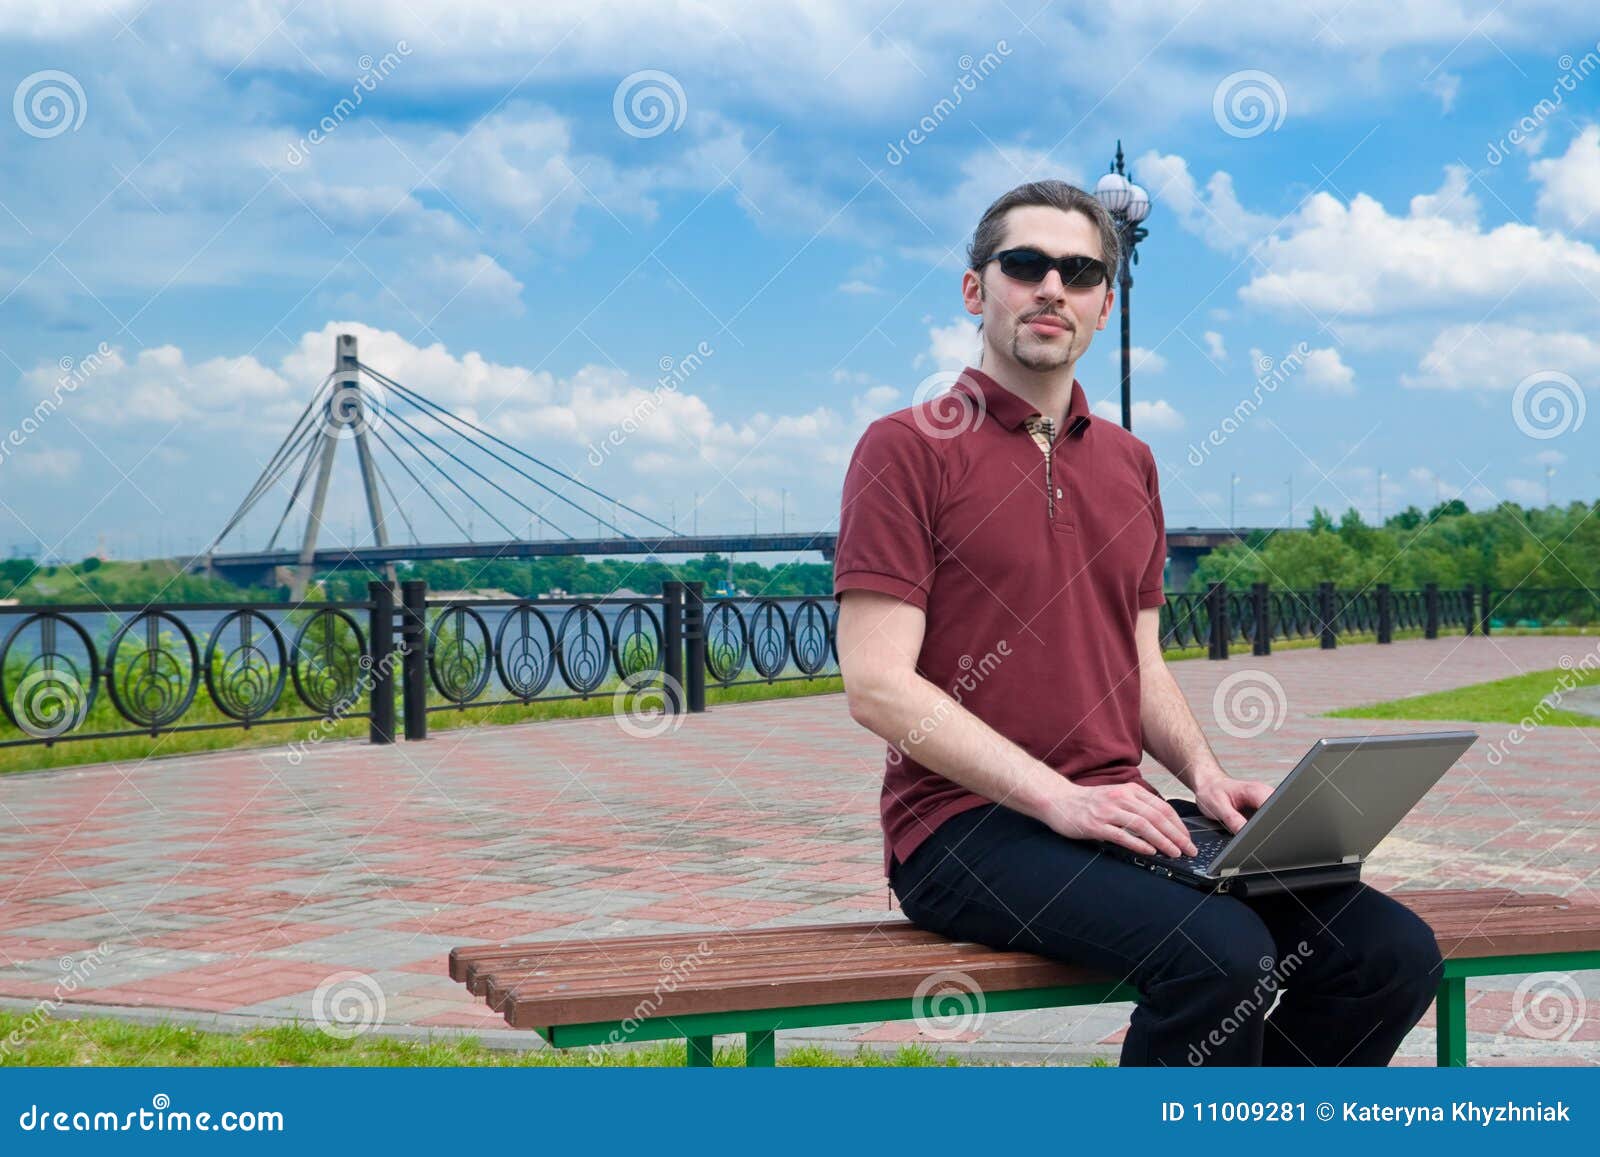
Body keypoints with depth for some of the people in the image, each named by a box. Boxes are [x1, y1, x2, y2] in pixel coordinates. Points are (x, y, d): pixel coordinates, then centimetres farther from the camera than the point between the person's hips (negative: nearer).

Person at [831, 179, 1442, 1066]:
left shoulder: (1128, 463, 18)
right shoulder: (908, 449, -3)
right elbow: (878, 687, -12)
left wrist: (1203, 775, 2)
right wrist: (1057, 797, -19)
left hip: (1113, 816, 7)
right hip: (965, 827, -7)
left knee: (1391, 952, -10)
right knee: (1219, 954, -31)